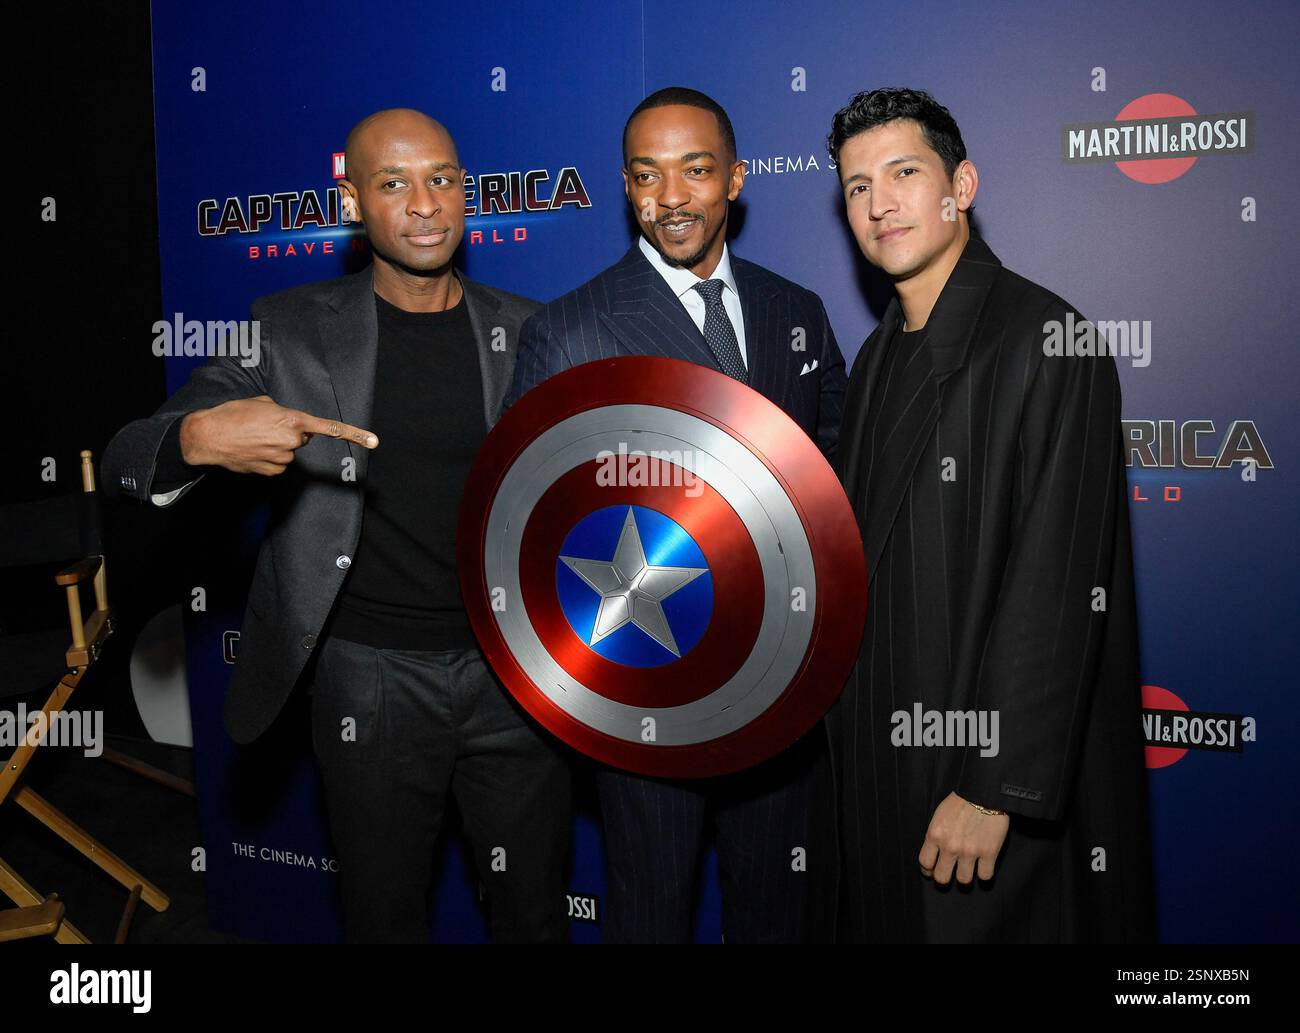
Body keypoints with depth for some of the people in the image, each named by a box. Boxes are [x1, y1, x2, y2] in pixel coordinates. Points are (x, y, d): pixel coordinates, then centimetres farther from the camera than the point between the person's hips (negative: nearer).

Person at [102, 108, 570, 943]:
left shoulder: (528, 333, 2)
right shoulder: (290, 331, -4)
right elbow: (129, 460, -10)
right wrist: (199, 437, -33)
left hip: (513, 672, 2)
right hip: (373, 679, -1)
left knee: (536, 915, 16)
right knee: (387, 919, 15)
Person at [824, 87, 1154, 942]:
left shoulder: (1043, 340, -15)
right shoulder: (880, 358, 11)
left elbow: (1055, 589, -21)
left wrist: (994, 787, -21)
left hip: (1004, 769, -7)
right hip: (882, 758, 8)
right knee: (891, 919, 19)